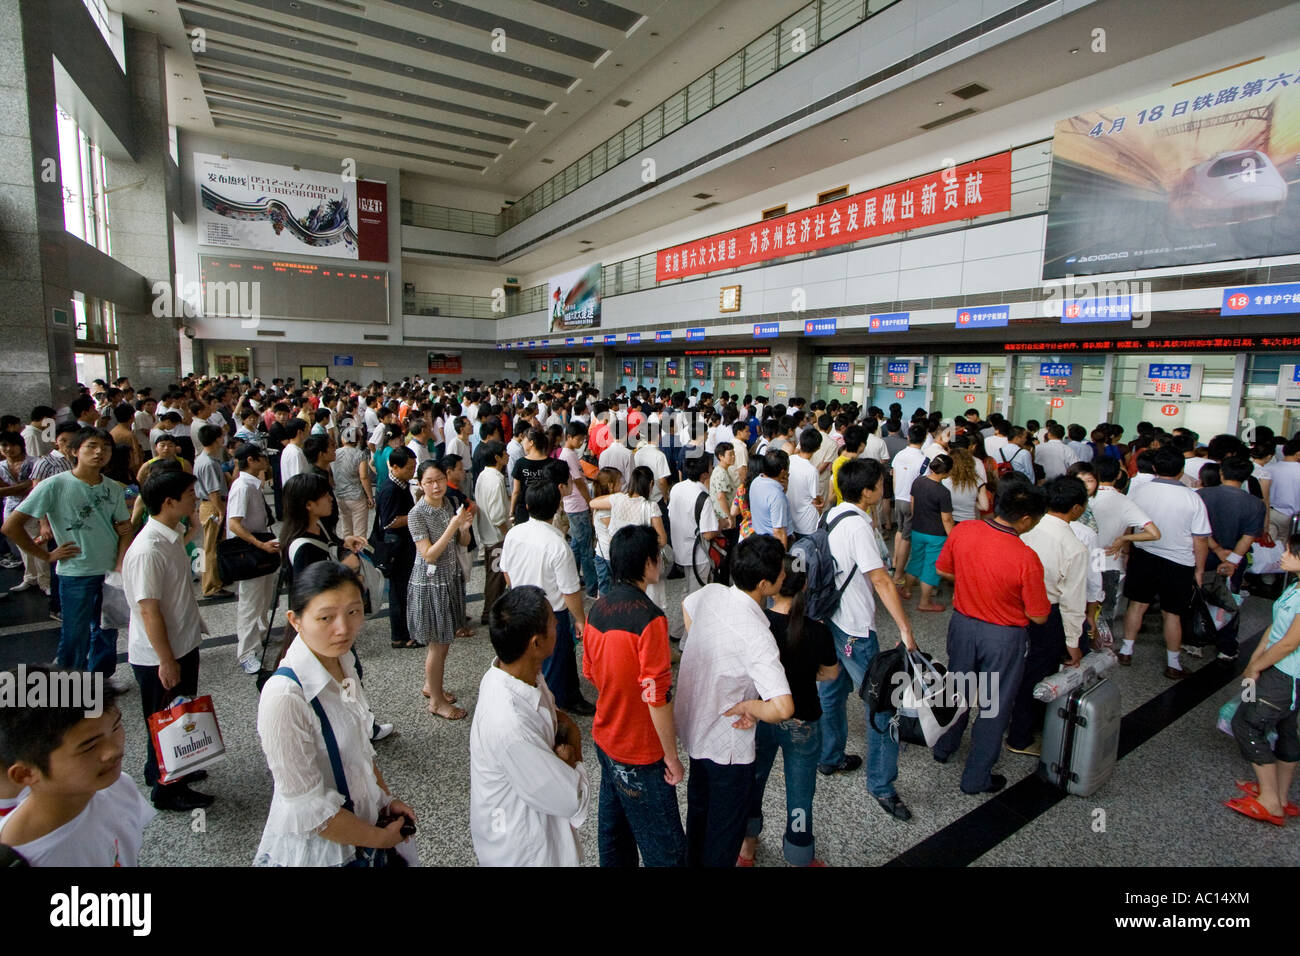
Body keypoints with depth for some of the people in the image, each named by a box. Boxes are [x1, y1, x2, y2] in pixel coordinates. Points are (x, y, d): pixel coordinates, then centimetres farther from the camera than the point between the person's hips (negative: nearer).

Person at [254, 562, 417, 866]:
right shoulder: (284, 697, -30)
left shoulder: (343, 662, -7)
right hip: (316, 847, -6)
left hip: (363, 820, 6)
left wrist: (386, 800, 4)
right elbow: (310, 808, -23)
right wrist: (379, 838, -14)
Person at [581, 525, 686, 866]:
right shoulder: (649, 618, -27)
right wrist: (672, 757, -13)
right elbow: (657, 697, -25)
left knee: (613, 830, 24)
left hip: (605, 739, 8)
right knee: (665, 849, 9)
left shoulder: (597, 607, -3)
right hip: (641, 753, -8)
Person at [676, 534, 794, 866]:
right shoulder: (757, 636, -34)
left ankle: (694, 860, 53)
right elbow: (783, 708, -42)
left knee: (699, 804, 31)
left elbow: (686, 606, 14)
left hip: (693, 724, 8)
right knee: (727, 825, 18)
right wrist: (749, 706, -23)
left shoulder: (711, 593, -12)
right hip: (727, 742, -8)